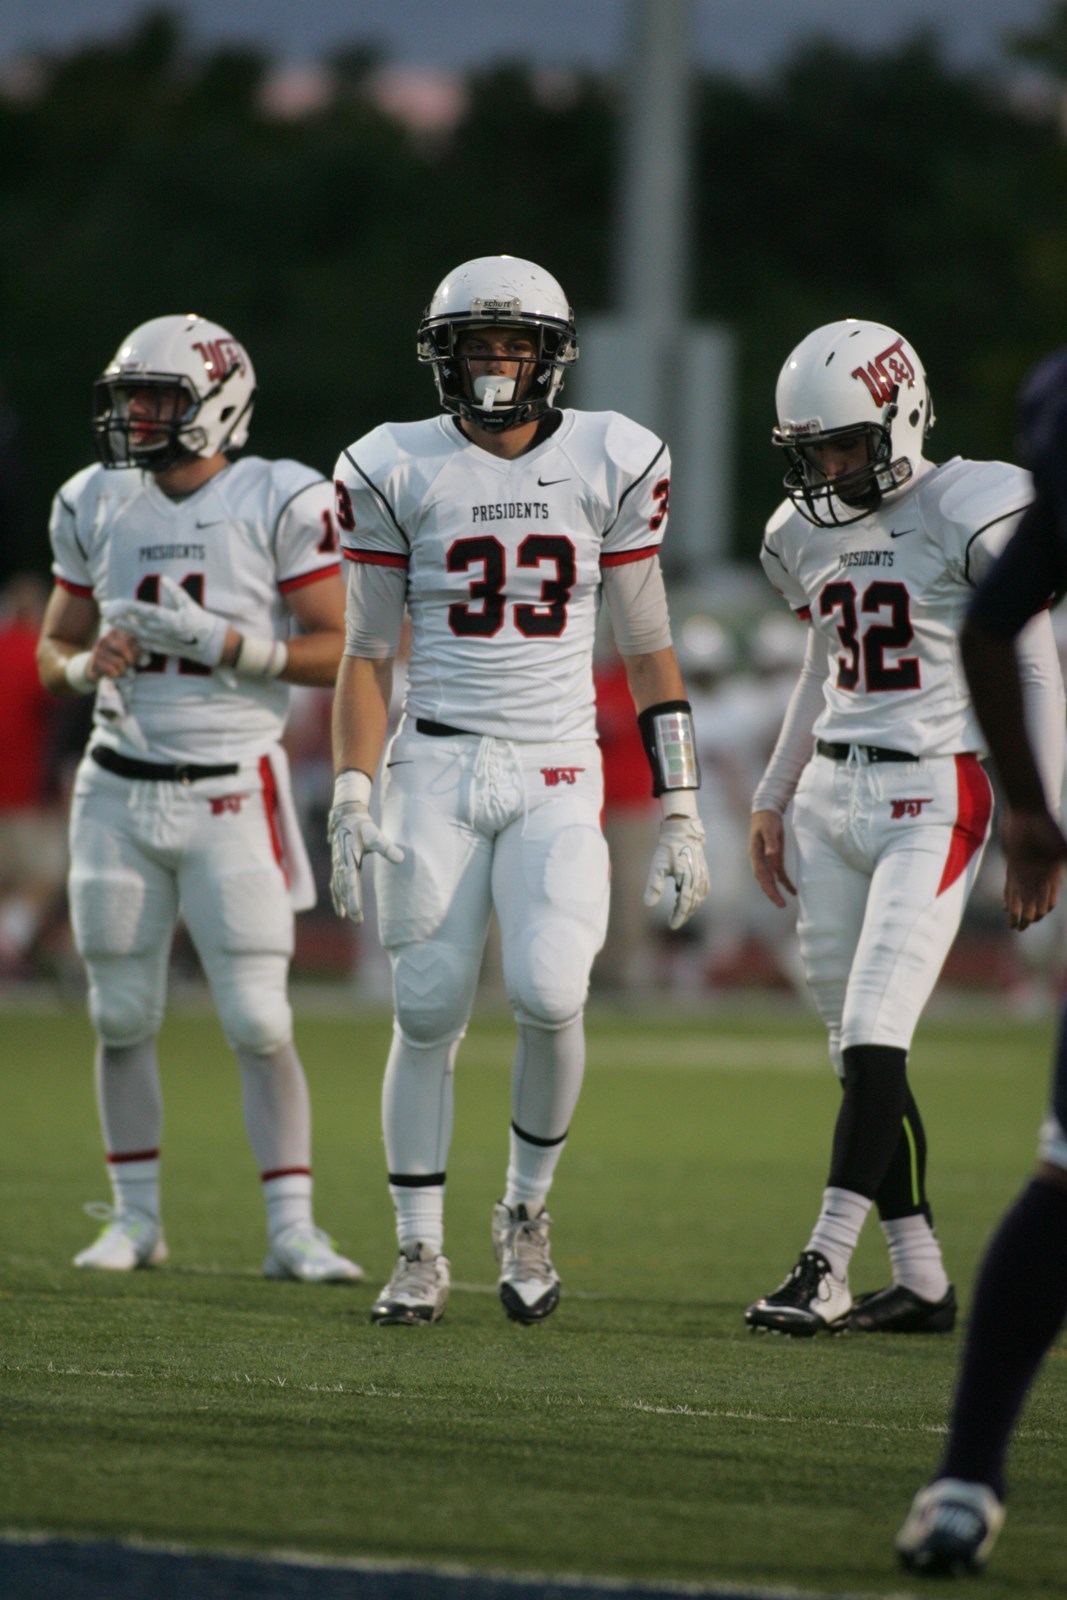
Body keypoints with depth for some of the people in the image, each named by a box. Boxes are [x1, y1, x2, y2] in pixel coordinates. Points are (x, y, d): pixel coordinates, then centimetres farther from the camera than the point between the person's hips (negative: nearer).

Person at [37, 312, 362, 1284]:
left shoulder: (279, 504, -6)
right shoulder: (96, 508, 7)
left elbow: (339, 649, -7)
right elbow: (54, 650, 17)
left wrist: (220, 641, -18)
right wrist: (88, 665, -7)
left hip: (231, 792, -4)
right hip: (120, 792, 4)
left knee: (258, 1022, -7)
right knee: (122, 1018, 7)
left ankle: (292, 1229, -1)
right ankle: (136, 1217, 19)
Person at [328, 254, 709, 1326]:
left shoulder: (609, 465, 3)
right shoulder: (397, 472, 2)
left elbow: (647, 652, 8)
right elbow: (366, 656, 7)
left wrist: (679, 815, 5)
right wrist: (351, 800, -4)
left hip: (559, 775, 0)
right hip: (437, 765, 0)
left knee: (549, 995, -18)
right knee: (429, 1015, -2)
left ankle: (526, 1212, 5)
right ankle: (420, 1252, 12)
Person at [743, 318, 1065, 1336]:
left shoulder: (968, 517, -9)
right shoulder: (806, 534, 11)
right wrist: (771, 799, 20)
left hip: (932, 800, -7)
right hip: (832, 795, 7)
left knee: (874, 1036, -15)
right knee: (856, 1050, 5)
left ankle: (824, 1269, -13)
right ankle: (920, 1281, 11)